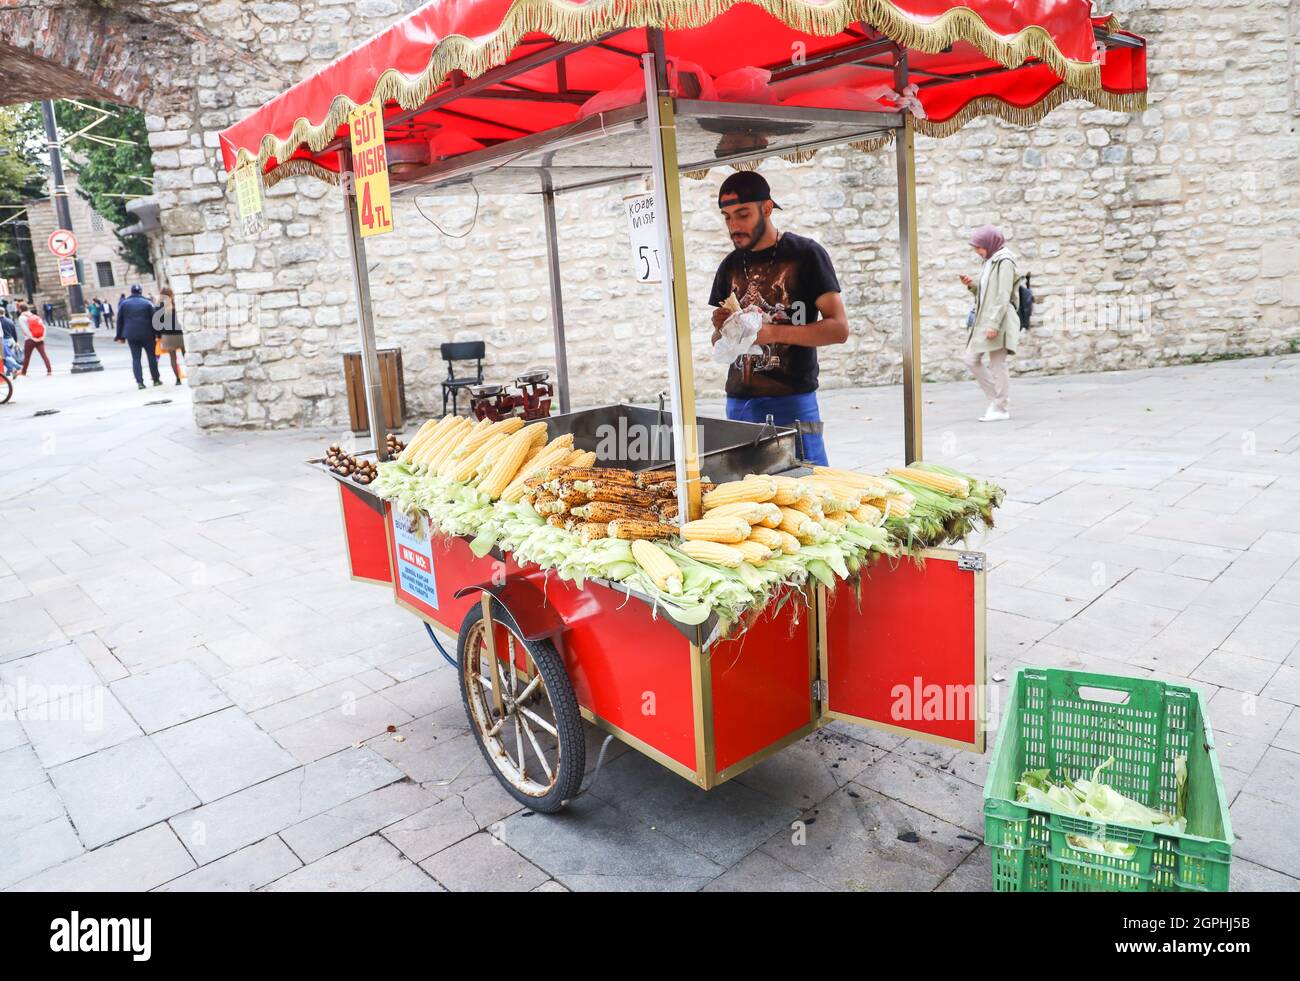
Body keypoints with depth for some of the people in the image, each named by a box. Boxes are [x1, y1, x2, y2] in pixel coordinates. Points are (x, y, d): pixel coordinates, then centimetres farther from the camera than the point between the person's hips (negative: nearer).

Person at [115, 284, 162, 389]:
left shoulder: (123, 303, 6)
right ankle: (156, 379, 15)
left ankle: (139, 381, -5)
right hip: (147, 334, -1)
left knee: (135, 358, 3)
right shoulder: (147, 303, -1)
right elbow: (153, 320, -4)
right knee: (151, 356, 10)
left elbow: (120, 321, 6)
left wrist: (120, 336, 11)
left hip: (131, 335, 1)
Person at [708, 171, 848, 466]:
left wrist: (772, 333, -20)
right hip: (738, 403, 5)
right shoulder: (731, 266, 13)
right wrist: (722, 330, -5)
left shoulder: (806, 254, -3)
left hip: (792, 402, -4)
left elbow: (839, 328, -9)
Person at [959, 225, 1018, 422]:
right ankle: (996, 400, 16)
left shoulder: (1003, 261, -11)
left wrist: (993, 324, -23)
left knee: (997, 364, -4)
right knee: (971, 359, 9)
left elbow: (1003, 296, -18)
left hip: (997, 321, -9)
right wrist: (972, 285, 4)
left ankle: (1001, 409, 4)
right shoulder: (990, 261, 17)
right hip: (984, 320, 9)